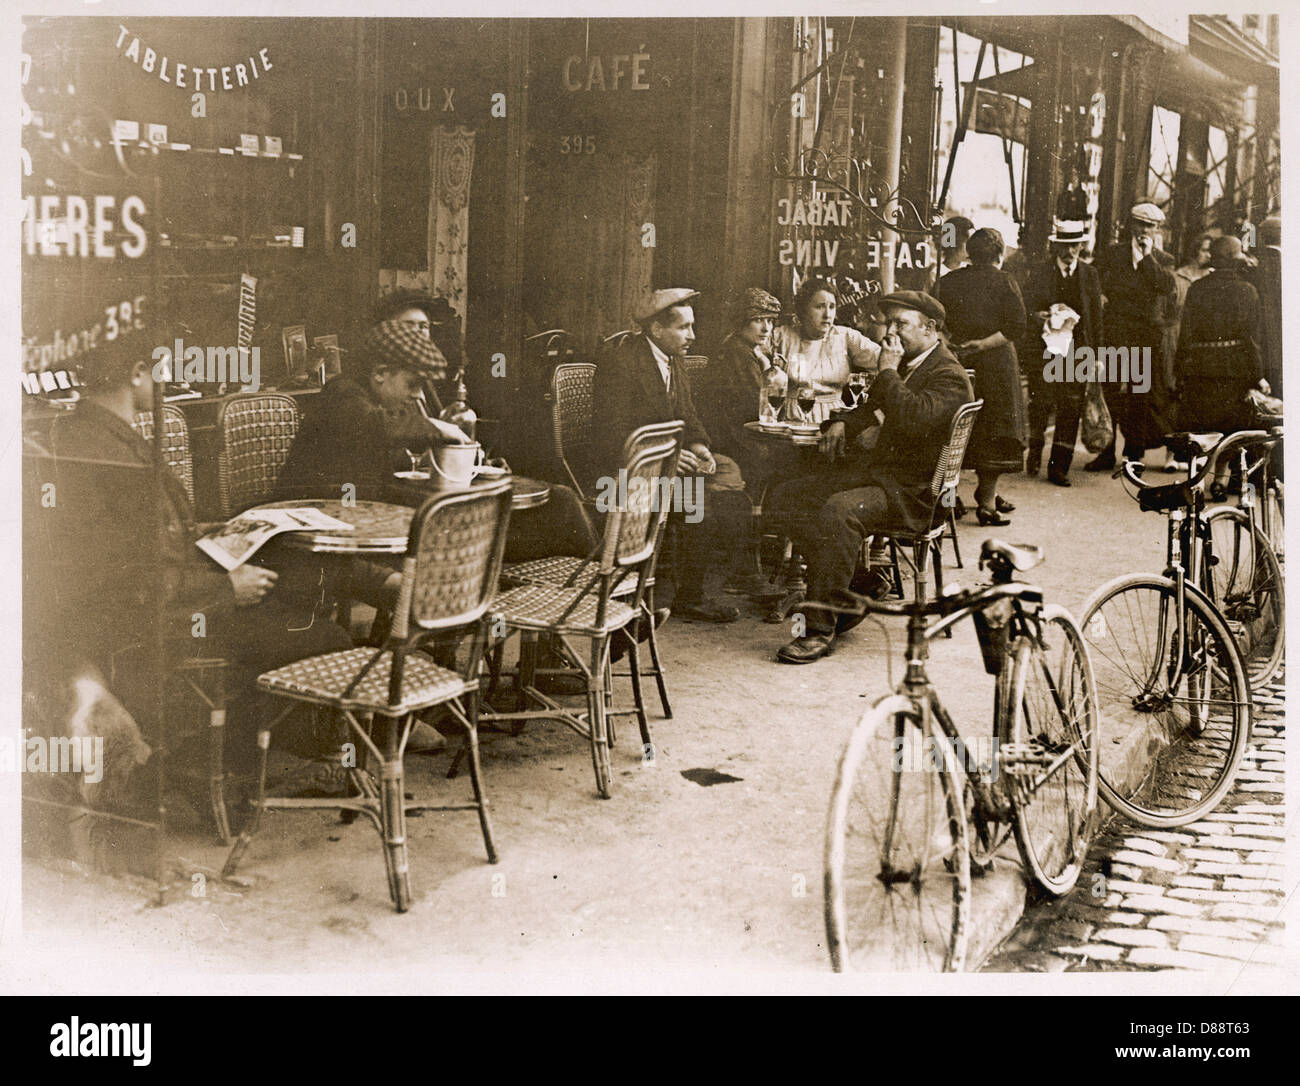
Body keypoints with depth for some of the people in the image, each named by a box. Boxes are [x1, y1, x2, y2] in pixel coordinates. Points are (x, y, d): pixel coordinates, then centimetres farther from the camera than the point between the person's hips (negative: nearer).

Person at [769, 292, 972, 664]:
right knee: (786, 497, -2)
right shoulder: (903, 366, 18)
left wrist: (888, 371, -18)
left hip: (913, 492, -10)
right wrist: (842, 423, 14)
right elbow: (871, 408, 35)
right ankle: (854, 581, -2)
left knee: (839, 511, -35)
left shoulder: (949, 376, -11)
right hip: (875, 468, 10)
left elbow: (914, 419, -30)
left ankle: (821, 627, -29)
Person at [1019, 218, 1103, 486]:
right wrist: (1039, 317, -21)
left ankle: (1059, 466, 4)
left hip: (1077, 349, 1)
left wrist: (1095, 353, 6)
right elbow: (1027, 311, 2)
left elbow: (1096, 316, 10)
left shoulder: (1090, 275, 9)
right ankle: (1035, 451, 24)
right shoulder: (1037, 273, 4)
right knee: (1040, 404, -3)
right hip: (1042, 349, -1)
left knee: (1070, 409, -3)